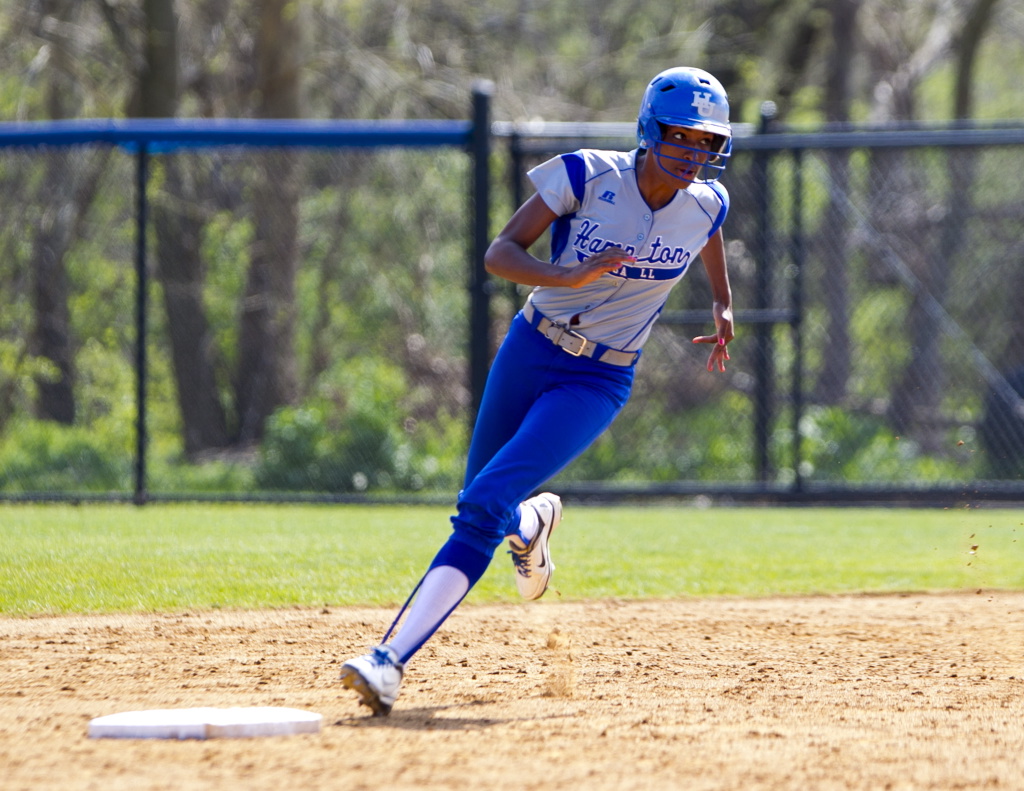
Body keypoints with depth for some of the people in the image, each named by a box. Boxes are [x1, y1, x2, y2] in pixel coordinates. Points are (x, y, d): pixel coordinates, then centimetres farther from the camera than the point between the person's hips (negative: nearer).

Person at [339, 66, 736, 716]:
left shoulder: (706, 204, -7)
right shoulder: (588, 176, -15)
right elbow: (500, 253, -19)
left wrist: (724, 306, 15)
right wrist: (567, 278, -35)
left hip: (599, 382, -1)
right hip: (530, 351, 1)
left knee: (484, 506, -18)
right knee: (483, 509, 12)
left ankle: (393, 660, -23)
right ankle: (534, 520, 51)